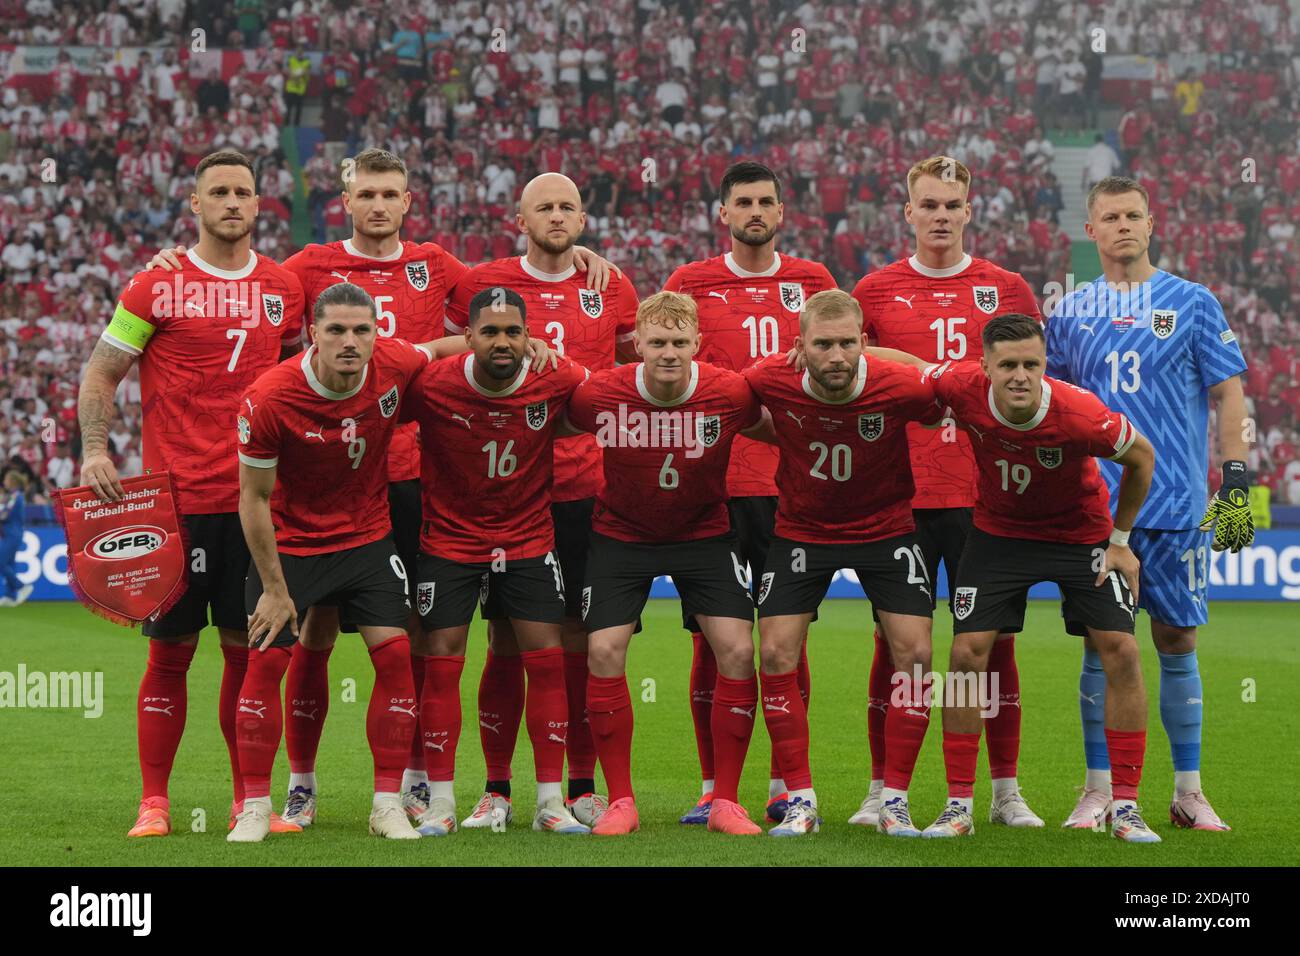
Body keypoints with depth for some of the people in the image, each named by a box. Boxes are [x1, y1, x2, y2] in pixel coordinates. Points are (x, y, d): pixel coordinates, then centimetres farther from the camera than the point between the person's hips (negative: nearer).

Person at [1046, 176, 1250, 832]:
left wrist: (1236, 481, -6)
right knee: (1102, 642, 1)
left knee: (1177, 641, 3)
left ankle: (1189, 793, 10)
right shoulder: (1070, 314, 8)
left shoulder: (1192, 303, 3)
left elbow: (1228, 394, 2)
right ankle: (1098, 791, 8)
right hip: (1096, 506, 1)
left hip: (1178, 506, -1)